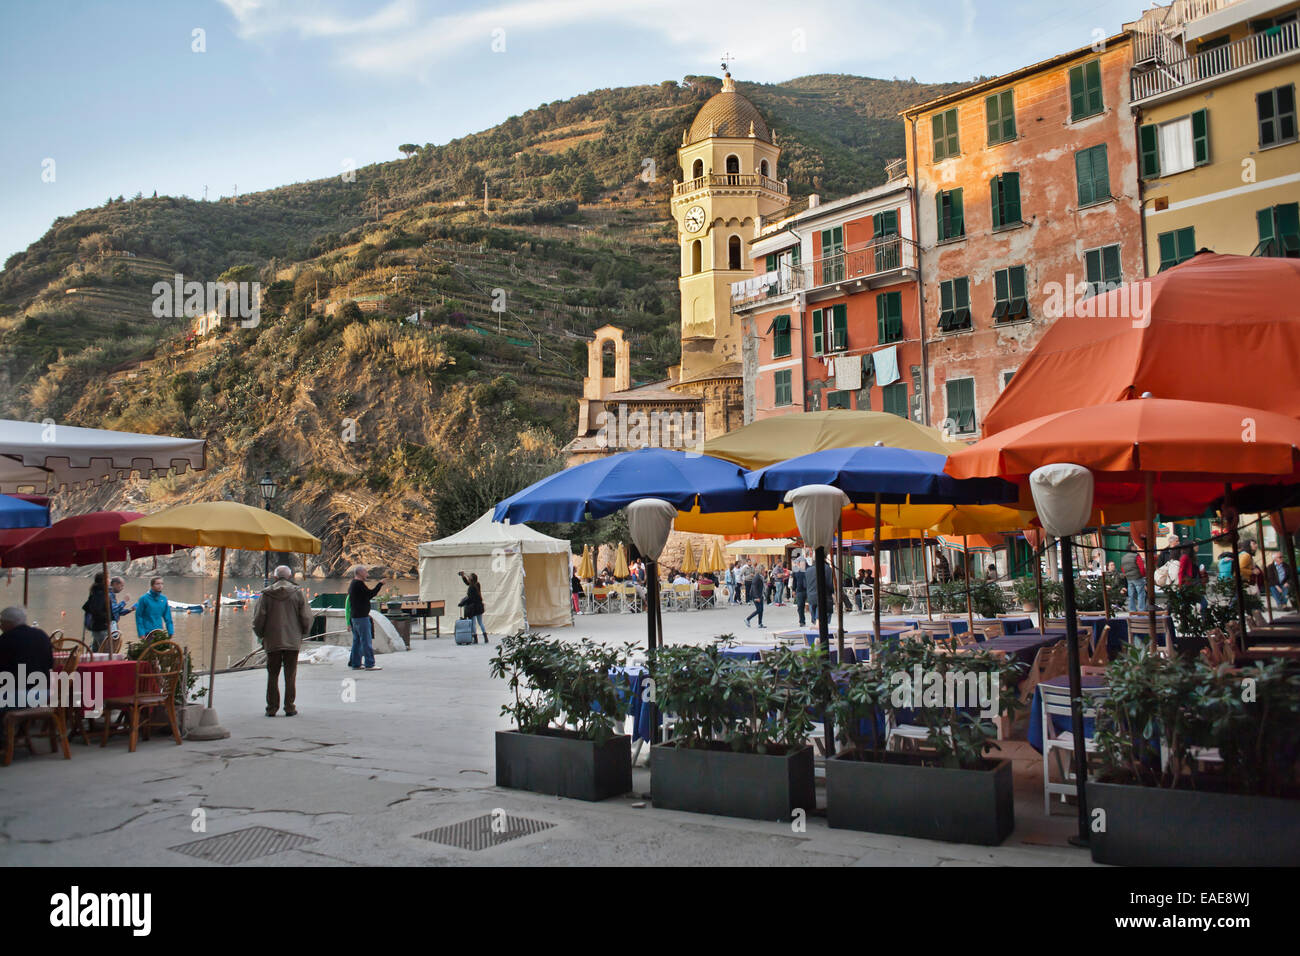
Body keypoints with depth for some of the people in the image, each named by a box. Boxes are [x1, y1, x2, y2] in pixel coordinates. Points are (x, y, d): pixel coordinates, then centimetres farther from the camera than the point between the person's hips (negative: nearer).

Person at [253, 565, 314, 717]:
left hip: (272, 642, 0)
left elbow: (258, 619, -2)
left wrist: (261, 636, 14)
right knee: (290, 675, 5)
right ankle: (289, 708, 5)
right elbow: (307, 618, -2)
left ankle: (271, 708, 9)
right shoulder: (298, 593, -2)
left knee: (272, 675, 8)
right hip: (292, 641, 0)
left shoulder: (266, 594, -1)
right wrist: (303, 634, 13)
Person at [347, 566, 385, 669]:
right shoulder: (358, 584, -15)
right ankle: (369, 664, -10)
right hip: (361, 617, -10)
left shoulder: (352, 584, 17)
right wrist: (380, 584, -6)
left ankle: (355, 664, 15)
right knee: (366, 641, -9)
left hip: (354, 617, 10)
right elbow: (370, 594, -13)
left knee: (357, 641, 12)